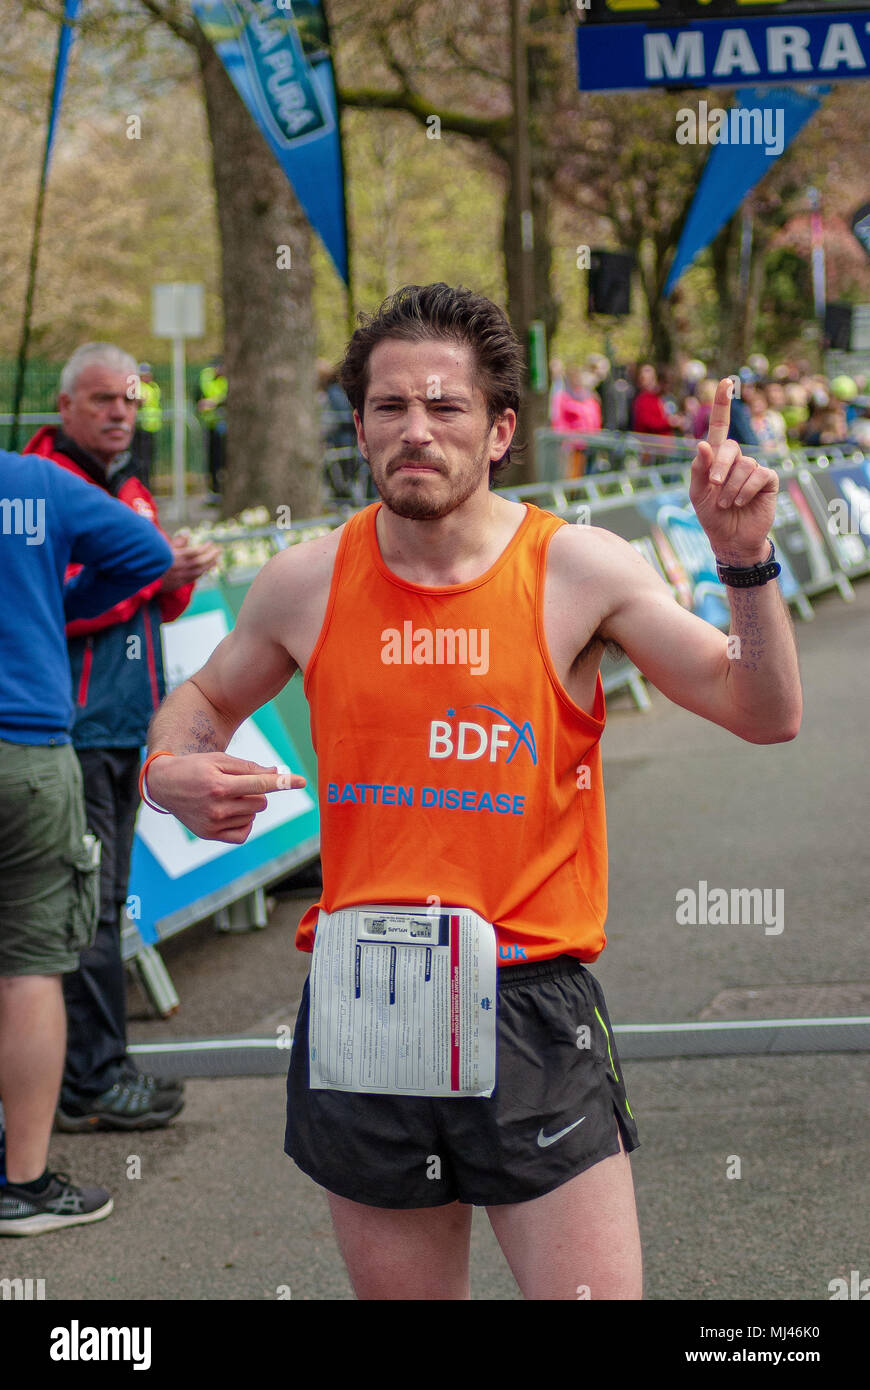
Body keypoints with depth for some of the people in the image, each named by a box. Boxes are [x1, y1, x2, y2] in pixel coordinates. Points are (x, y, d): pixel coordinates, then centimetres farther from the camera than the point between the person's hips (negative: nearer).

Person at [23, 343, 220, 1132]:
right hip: (68, 729, -9)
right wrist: (148, 571, -20)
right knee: (85, 905, -8)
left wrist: (180, 578, 0)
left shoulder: (130, 490, 19)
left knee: (104, 904, 13)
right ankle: (91, 1081, -4)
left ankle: (95, 1069, 20)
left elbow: (159, 607, 22)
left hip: (125, 725, 9)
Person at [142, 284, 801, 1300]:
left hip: (533, 1006, -2)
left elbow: (766, 715, -4)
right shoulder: (306, 583, 1)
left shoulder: (578, 570, -5)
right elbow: (205, 699, 20)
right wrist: (171, 770, -2)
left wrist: (746, 563, -19)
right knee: (400, 1289, 15)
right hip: (358, 1012, 2)